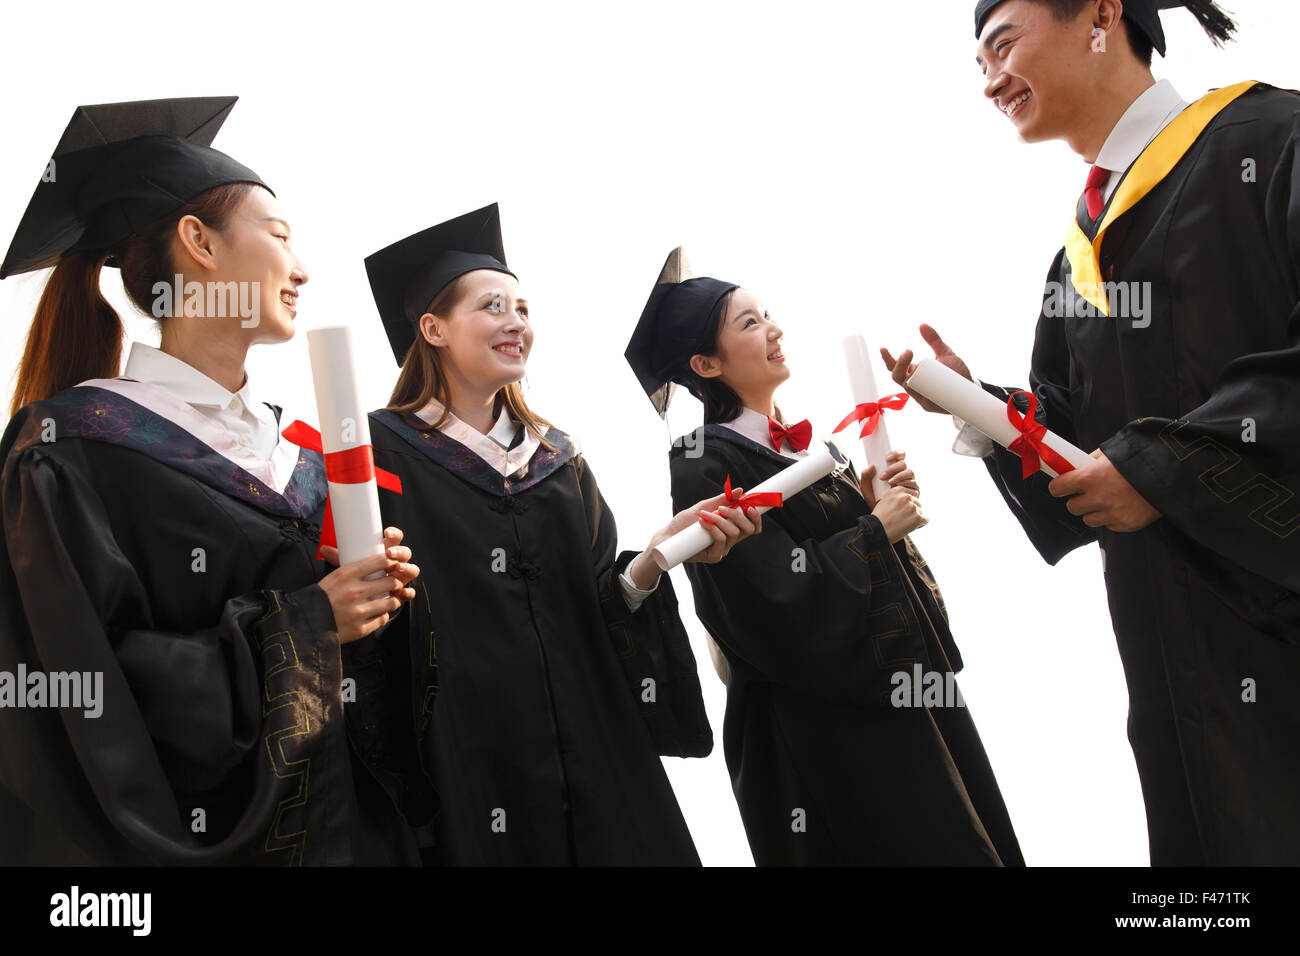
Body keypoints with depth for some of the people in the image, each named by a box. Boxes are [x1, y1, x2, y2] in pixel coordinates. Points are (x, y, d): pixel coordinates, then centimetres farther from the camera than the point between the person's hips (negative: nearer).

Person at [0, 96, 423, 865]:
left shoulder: (296, 454, 7)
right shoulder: (73, 447, -14)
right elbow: (89, 689, -20)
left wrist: (367, 594, -7)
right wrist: (303, 624, -19)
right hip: (167, 833, -6)